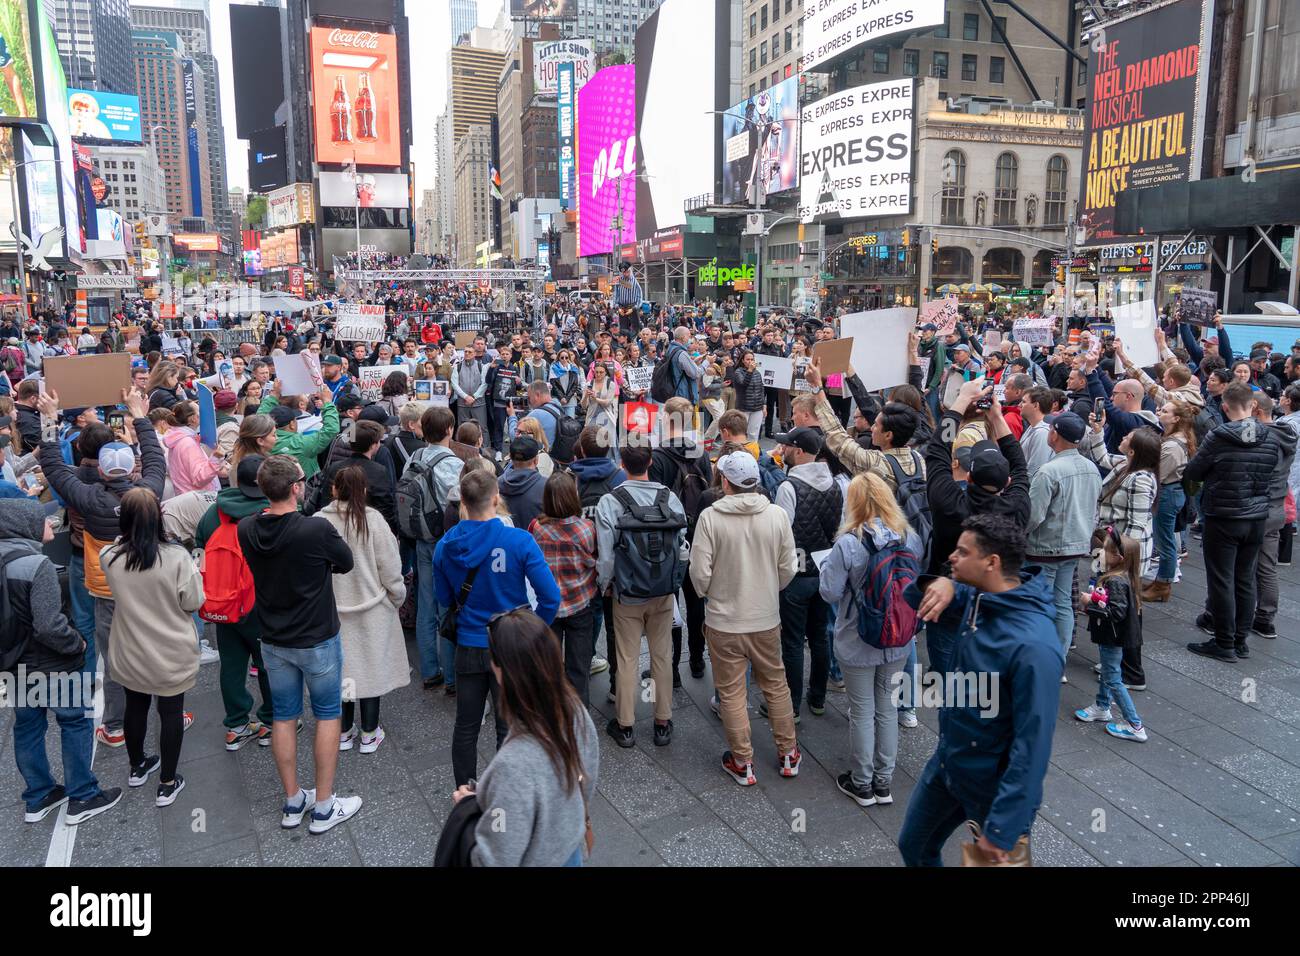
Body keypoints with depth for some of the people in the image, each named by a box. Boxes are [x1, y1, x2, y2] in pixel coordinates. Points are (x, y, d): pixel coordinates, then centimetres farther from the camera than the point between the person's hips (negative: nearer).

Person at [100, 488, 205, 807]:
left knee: (135, 707, 23)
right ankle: (167, 783, 22)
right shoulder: (177, 557, -23)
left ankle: (137, 767, 46)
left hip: (129, 654, 4)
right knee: (171, 713, 12)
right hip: (172, 656, -4)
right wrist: (193, 572, 0)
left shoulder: (110, 557, -13)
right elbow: (193, 602, -13)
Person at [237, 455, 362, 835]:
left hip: (273, 641, 5)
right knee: (328, 715, 12)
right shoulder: (317, 530, -26)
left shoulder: (246, 530, -10)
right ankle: (323, 807, 19)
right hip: (317, 639, -5)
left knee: (283, 717, 16)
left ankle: (293, 802, 30)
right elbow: (346, 563, -7)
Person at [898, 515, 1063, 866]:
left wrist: (1002, 830, -26)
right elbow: (912, 598, 6)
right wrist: (939, 585, -18)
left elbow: (1033, 745, -29)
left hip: (994, 784, -8)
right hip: (946, 761, 8)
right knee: (913, 847, 23)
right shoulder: (977, 597, -7)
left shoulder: (1033, 647, -32)